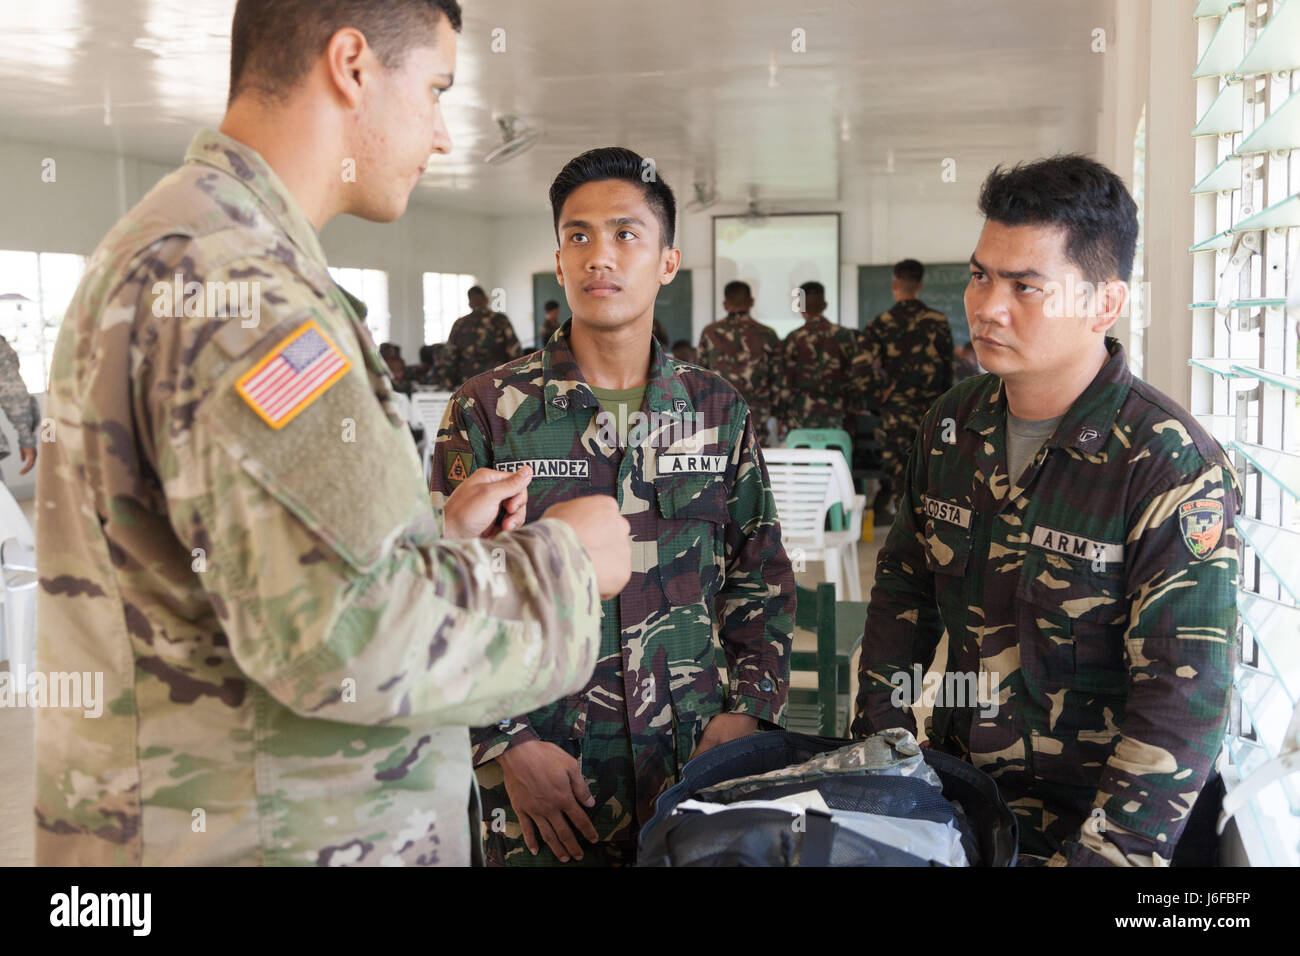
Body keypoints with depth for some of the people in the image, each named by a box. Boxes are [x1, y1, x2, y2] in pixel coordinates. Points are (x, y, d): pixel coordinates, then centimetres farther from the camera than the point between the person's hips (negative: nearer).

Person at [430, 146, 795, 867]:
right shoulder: (488, 409, -4)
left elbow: (760, 576, 10)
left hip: (695, 759, 2)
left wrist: (751, 709, -1)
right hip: (544, 774, -2)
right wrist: (506, 745, -10)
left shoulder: (719, 410, 4)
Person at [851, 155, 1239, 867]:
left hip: (1084, 819, -5)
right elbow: (903, 592, 9)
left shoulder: (1172, 467, -19)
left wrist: (1100, 855, -25)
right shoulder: (951, 425, -1)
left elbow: (1181, 701, -21)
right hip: (953, 790, 5)